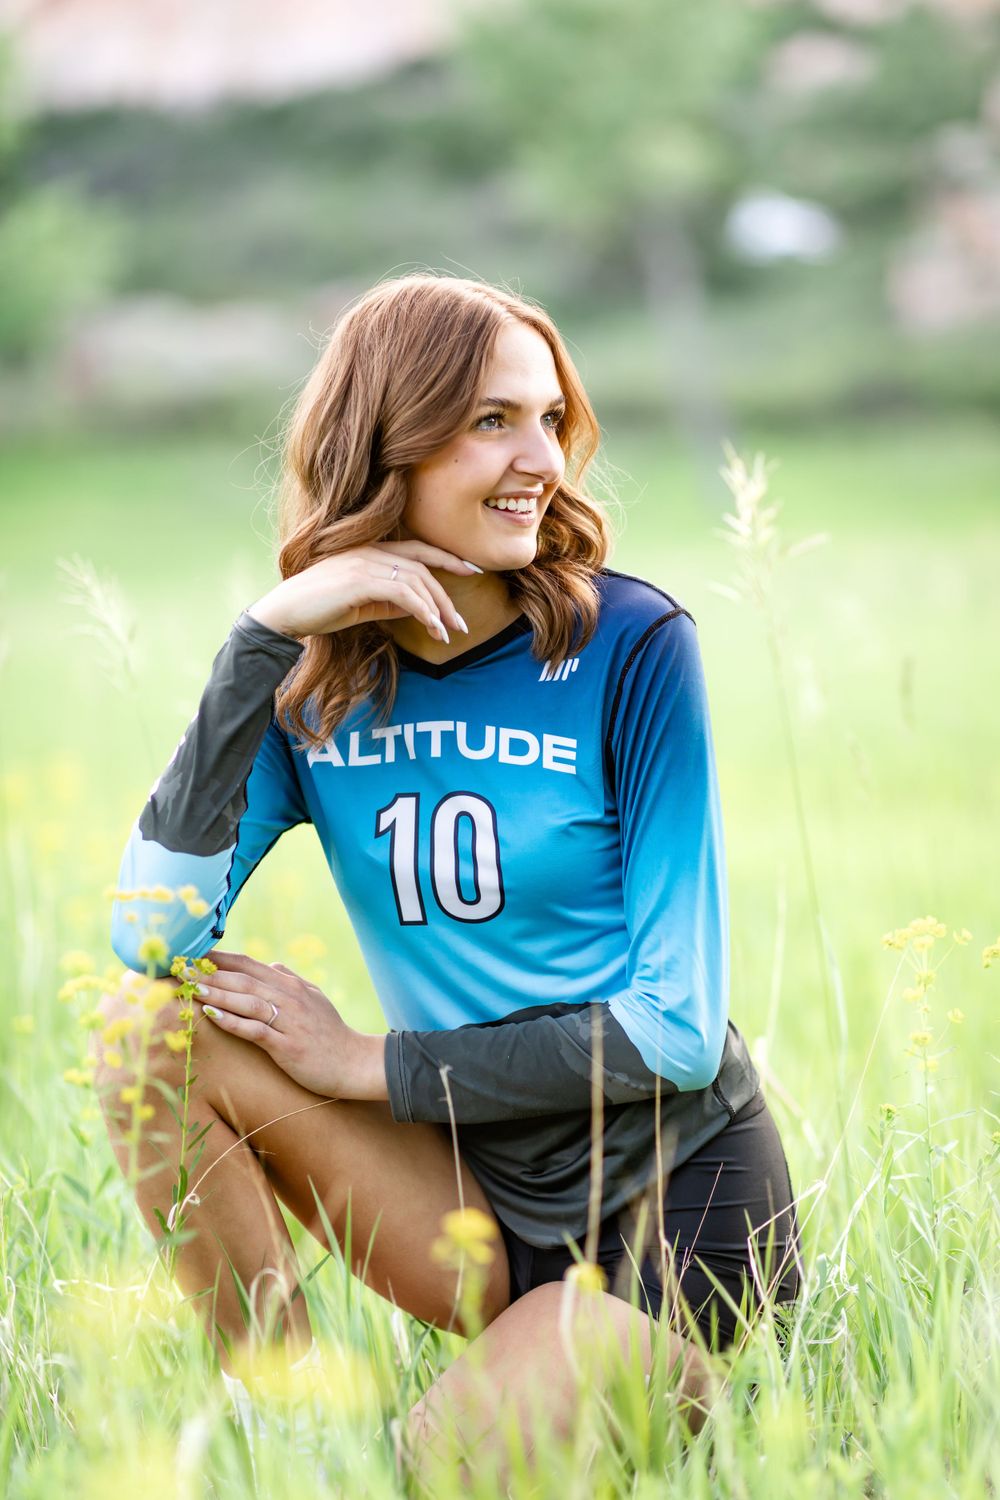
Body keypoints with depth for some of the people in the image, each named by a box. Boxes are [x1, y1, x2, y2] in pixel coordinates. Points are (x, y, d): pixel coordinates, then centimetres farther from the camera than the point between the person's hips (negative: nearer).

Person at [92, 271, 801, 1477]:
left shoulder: (630, 645, -13)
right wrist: (268, 636, -22)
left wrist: (372, 1065, -11)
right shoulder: (316, 679, -2)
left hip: (674, 1211, -4)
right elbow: (151, 933, -18)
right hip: (487, 1204, 4)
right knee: (148, 1027, -14)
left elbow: (675, 1028, -13)